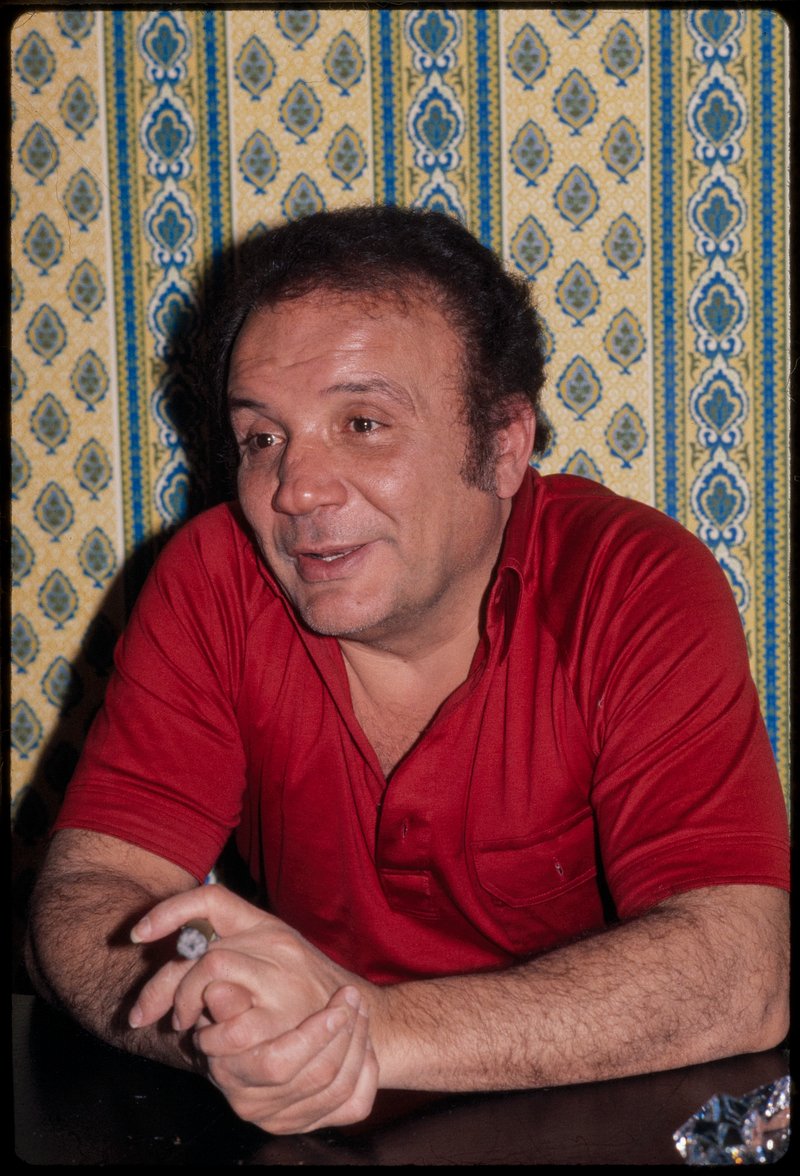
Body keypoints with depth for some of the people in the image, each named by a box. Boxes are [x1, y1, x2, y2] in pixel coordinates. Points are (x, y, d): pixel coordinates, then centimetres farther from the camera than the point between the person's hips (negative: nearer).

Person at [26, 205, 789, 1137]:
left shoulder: (640, 588, -16)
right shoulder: (212, 580, -8)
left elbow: (740, 974, -25)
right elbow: (80, 902, -10)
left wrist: (378, 1024, -35)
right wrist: (225, 1030, -32)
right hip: (311, 1129, 3)